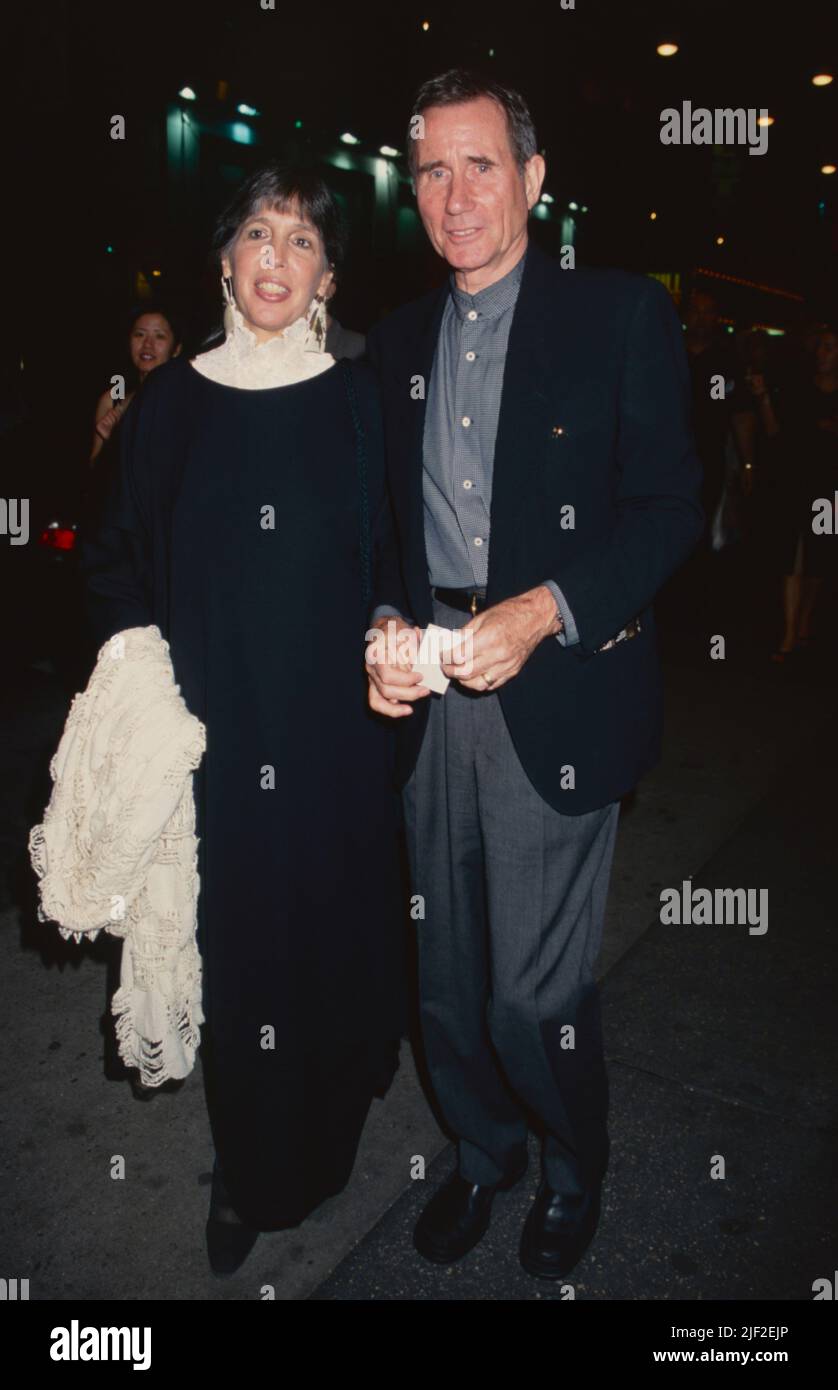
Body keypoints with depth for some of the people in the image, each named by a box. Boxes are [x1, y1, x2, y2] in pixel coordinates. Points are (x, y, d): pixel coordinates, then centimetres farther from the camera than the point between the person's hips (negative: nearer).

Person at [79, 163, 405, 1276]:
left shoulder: (359, 400, 3)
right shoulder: (172, 400, 5)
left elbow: (394, 558, 6)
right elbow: (118, 557, 8)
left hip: (330, 728, 0)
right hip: (210, 730, 1)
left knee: (330, 926, 9)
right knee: (232, 943, 8)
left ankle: (324, 1136, 35)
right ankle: (249, 1174, 30)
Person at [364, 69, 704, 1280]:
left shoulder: (620, 316, -1)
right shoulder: (396, 343, 14)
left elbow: (670, 509, -7)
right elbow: (384, 523, 15)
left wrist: (543, 611, -20)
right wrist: (383, 625, -4)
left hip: (557, 702, -4)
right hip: (430, 699, 5)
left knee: (536, 994, 2)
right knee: (446, 984, 15)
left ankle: (574, 1170, 35)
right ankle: (482, 1153, 43)